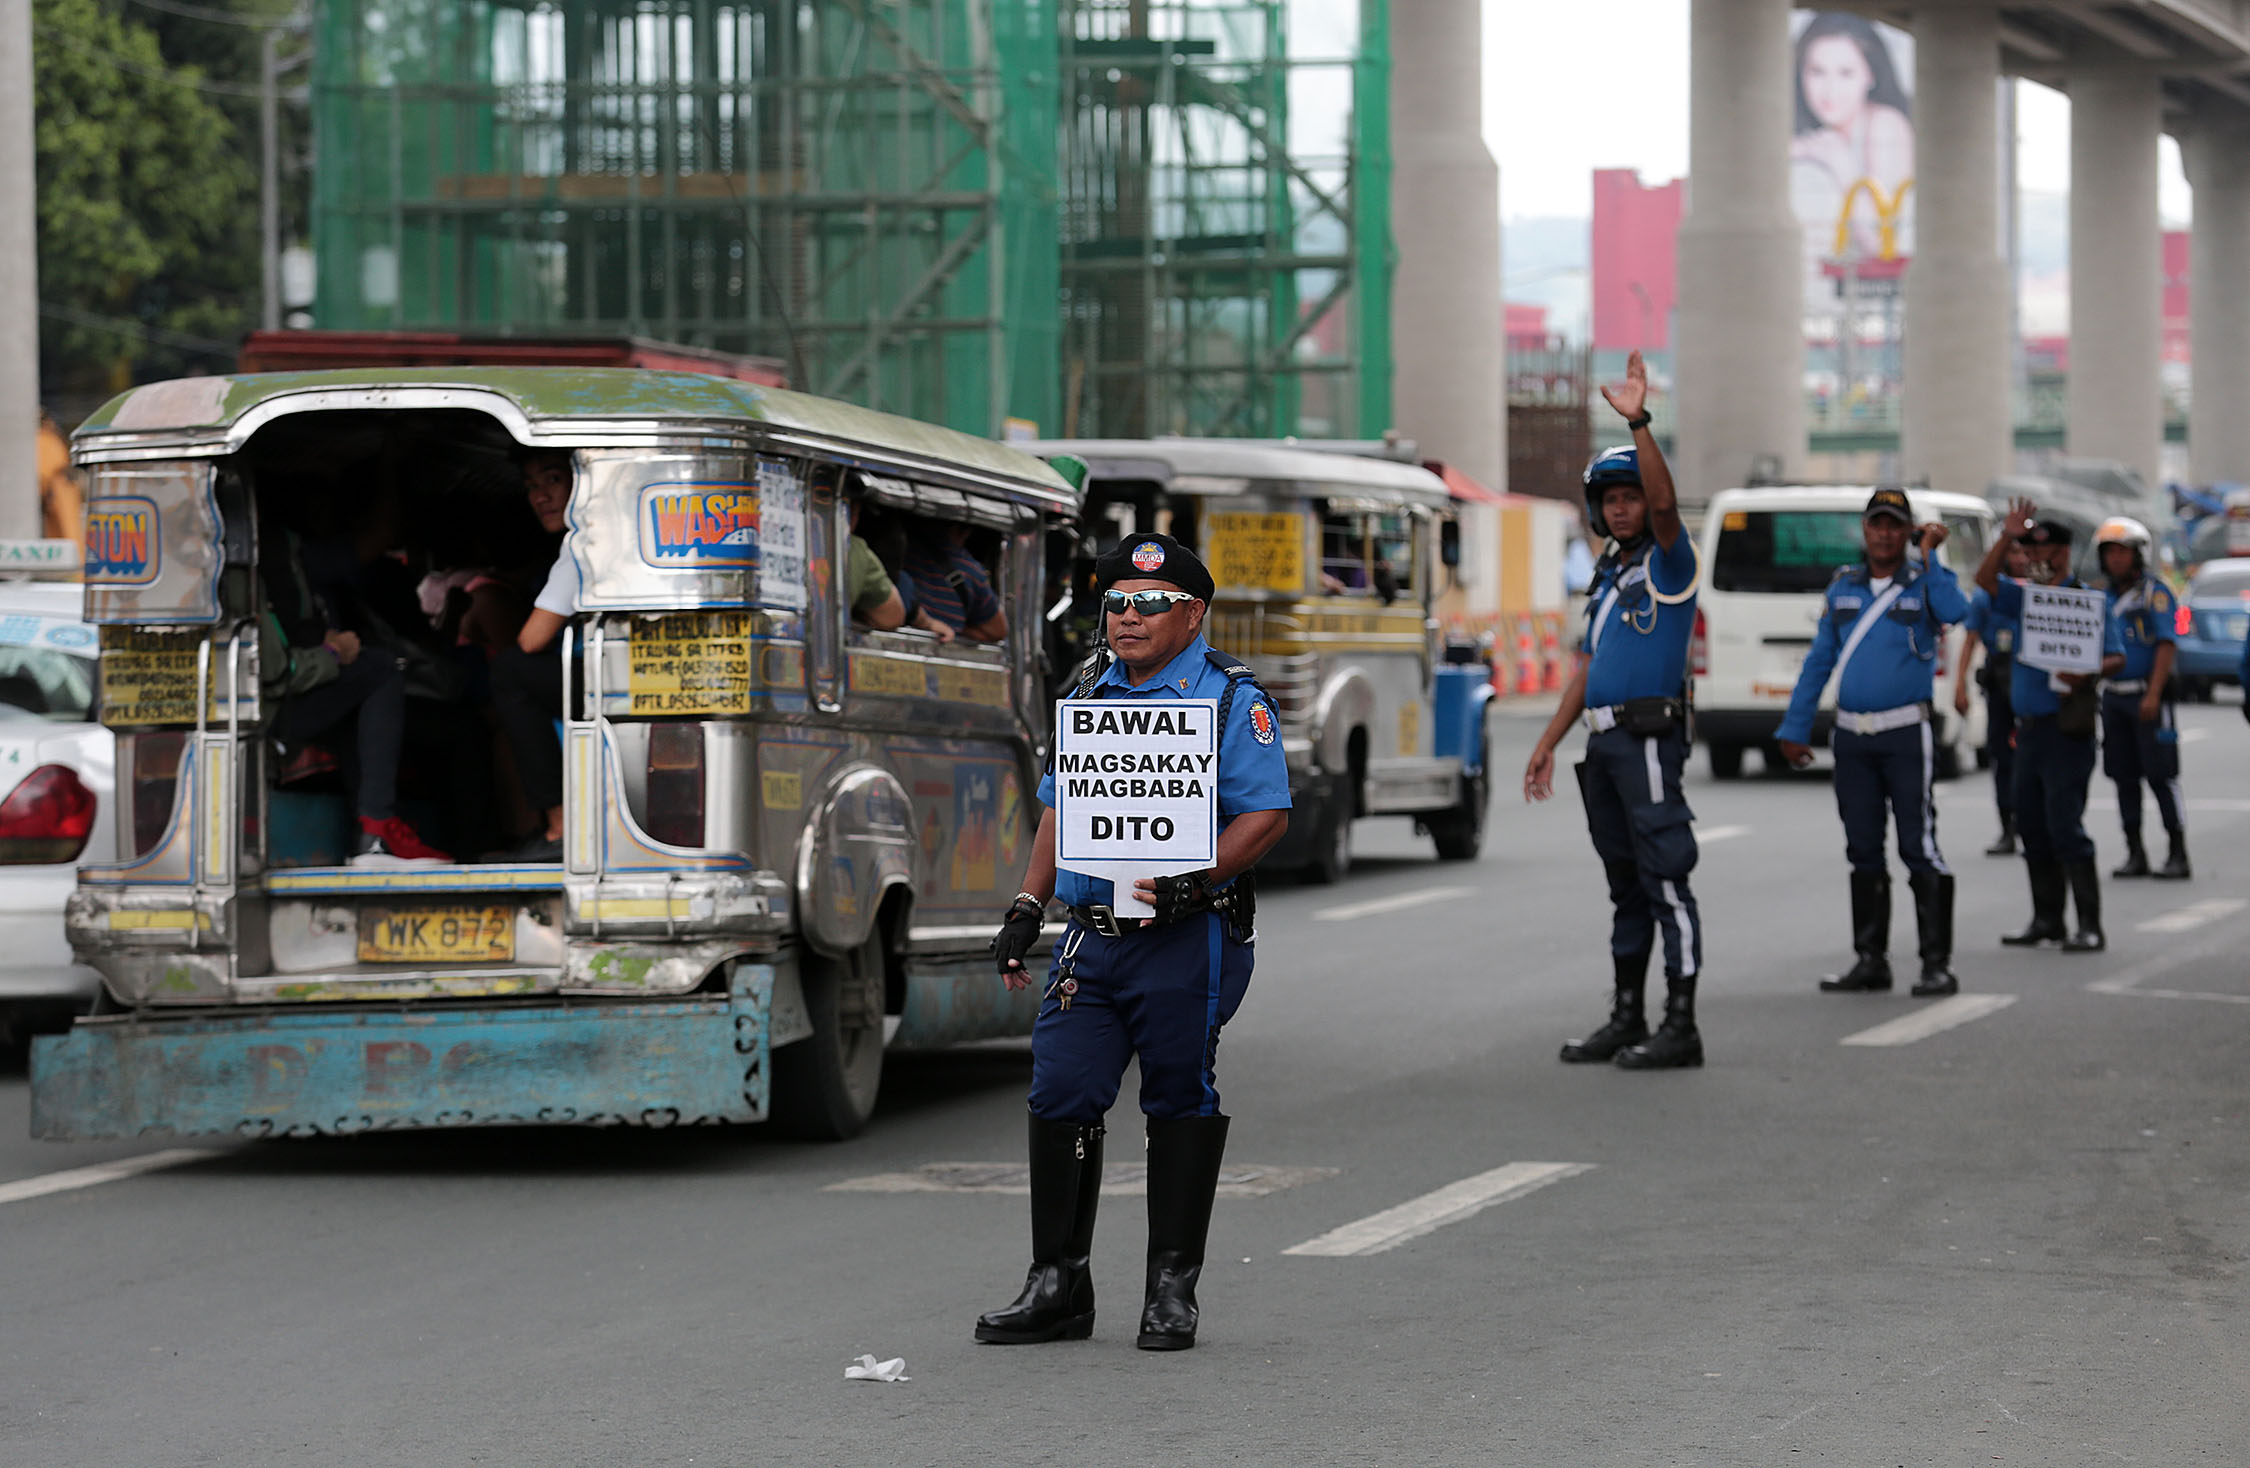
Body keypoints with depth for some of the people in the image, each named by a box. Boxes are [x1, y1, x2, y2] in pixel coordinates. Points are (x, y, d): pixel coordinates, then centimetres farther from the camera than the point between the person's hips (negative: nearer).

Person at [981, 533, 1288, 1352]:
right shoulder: (1089, 697, 16)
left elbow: (1266, 815, -11)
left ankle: (1172, 1290, 11)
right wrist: (1026, 907, 14)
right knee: (1060, 1096, -1)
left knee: (1180, 1102, 2)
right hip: (1092, 938, 5)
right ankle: (1057, 1286, 8)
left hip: (1188, 943, -5)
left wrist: (1193, 882, -23)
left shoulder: (1230, 699, -3)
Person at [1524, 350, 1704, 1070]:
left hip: (1649, 736, -9)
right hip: (1604, 742, 9)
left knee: (1665, 880, -9)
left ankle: (1680, 1027, -10)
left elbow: (1664, 502, -24)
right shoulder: (1607, 575, 20)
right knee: (1626, 883, 13)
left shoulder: (1669, 562, -3)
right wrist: (1548, 742, 21)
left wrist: (1639, 422, -34)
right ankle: (1627, 1018, 18)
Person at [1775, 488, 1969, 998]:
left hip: (1907, 735, -4)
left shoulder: (1925, 584, 1)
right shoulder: (1843, 587, 12)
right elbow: (1818, 663, 15)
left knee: (1920, 850, -7)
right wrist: (1794, 729, 12)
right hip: (1852, 737, 4)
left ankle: (1938, 964, -5)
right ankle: (1871, 960, 15)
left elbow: (1956, 612, -23)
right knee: (1863, 852, 8)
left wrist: (1929, 556, -17)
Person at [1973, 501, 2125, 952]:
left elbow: (2116, 657, -10)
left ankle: (2089, 926, -9)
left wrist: (2084, 672, -30)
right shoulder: (2025, 597, 14)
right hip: (2029, 726, 7)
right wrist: (2007, 536, -7)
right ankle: (2046, 919, 19)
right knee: (2032, 827, 11)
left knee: (2065, 827, -11)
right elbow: (1985, 580, 4)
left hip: (2066, 728, -7)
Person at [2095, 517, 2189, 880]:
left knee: (2161, 776, -7)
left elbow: (2166, 646, -12)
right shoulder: (2103, 597, 14)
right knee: (2124, 778, 7)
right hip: (2113, 696, 6)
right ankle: (2135, 854, 13)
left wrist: (2153, 695, -20)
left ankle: (2177, 854, -4)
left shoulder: (2155, 593, -5)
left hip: (2146, 695, -6)